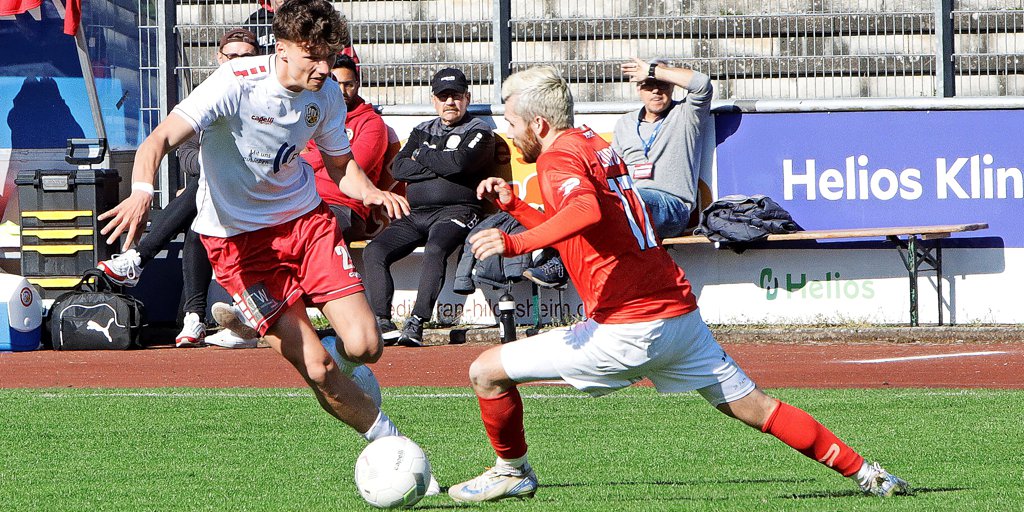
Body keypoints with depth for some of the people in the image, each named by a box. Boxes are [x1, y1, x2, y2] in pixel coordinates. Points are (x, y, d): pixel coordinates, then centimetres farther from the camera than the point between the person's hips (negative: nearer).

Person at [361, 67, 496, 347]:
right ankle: (381, 322, -25)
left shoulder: (479, 132, 7)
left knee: (435, 250, -36)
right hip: (414, 216, 6)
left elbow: (458, 162, -13)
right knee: (374, 251, -17)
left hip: (455, 212, -6)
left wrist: (422, 156, 2)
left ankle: (416, 323, -42)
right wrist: (441, 166, -2)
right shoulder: (422, 131, 24)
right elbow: (398, 168, 8)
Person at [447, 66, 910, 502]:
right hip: (680, 312, 9)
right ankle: (864, 472, 13)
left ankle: (513, 473, 16)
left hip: (629, 330, -9)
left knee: (487, 372, -1)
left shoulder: (558, 159, -8)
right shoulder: (596, 146, 19)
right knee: (751, 406, 15)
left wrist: (515, 243, -38)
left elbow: (587, 212, -32)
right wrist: (513, 206, 24)